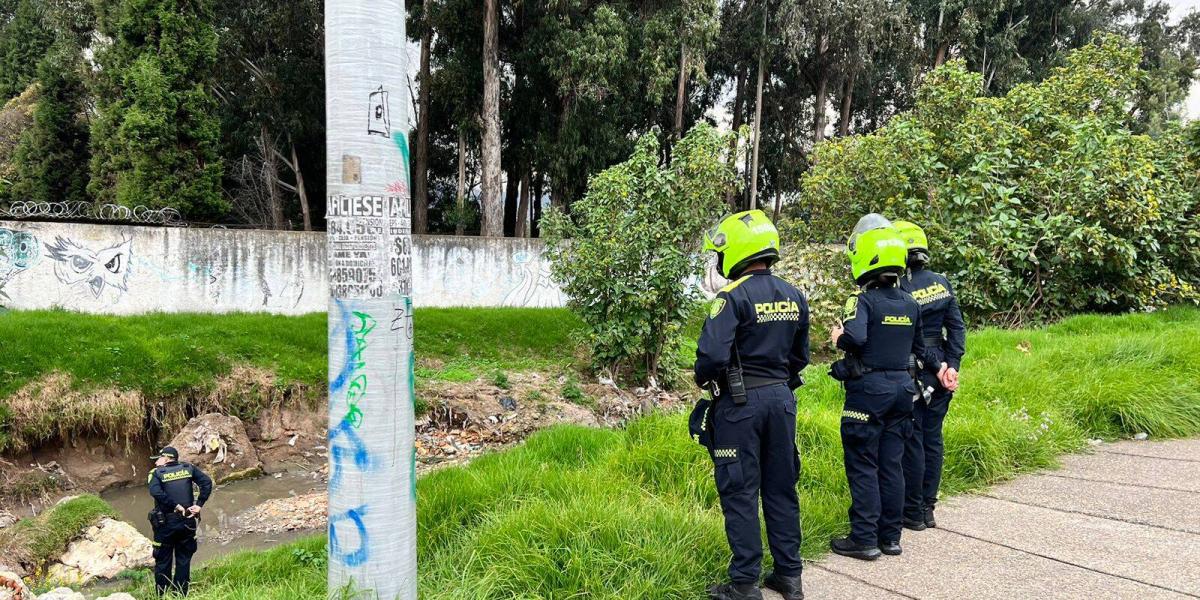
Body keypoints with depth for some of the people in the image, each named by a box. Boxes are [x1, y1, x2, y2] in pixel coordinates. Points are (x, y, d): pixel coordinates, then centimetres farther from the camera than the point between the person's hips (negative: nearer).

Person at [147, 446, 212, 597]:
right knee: (183, 560, 13)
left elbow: (156, 492, -23)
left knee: (163, 562, 11)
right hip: (187, 521, 3)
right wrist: (199, 504, -5)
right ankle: (181, 595, 18)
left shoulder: (156, 473, -3)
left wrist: (175, 506, -16)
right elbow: (207, 482, -6)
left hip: (166, 523, -2)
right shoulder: (188, 468, 5)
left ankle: (162, 596, 19)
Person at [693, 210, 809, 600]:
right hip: (782, 398, 7)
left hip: (740, 403, -6)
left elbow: (712, 354, -25)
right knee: (781, 489, 15)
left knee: (740, 493, 3)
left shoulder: (733, 297, -17)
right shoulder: (795, 298, 7)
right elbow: (800, 357, 13)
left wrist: (703, 378, -5)